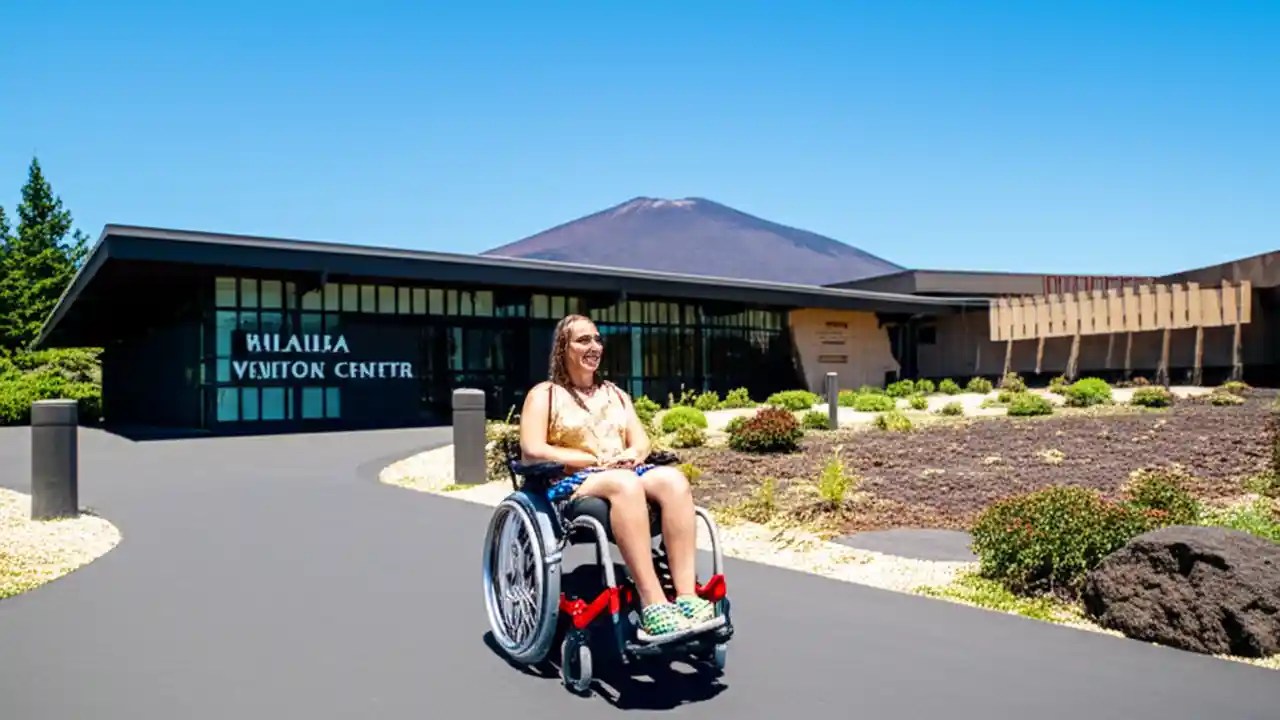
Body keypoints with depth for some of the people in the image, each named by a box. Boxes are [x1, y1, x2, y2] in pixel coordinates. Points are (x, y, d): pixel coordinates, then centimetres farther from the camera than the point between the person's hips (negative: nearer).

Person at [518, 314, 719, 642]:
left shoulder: (615, 394, 23)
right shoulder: (545, 394, 6)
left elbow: (642, 442, 16)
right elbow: (533, 451, -8)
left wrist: (632, 454, -10)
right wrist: (597, 461, -12)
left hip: (625, 476, 5)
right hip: (570, 484, -5)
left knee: (673, 480, -28)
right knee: (626, 483, -39)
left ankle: (686, 596, -37)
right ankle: (654, 607, -44)